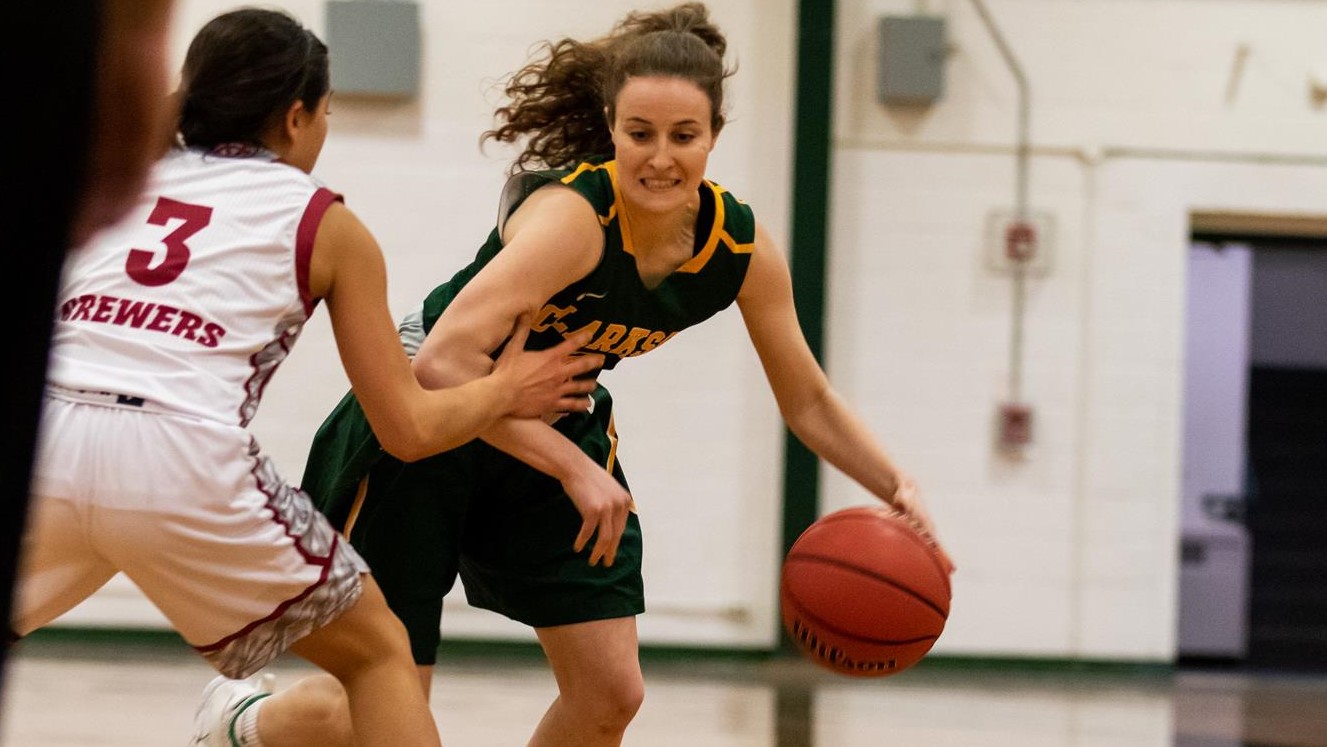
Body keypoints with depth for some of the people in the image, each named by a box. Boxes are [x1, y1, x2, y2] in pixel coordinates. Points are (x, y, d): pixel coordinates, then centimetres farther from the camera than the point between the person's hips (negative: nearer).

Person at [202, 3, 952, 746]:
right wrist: (576, 470, -42)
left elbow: (808, 400, -2)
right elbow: (445, 360, -43)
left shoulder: (743, 248, -14)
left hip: (556, 427, 6)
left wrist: (899, 487, -17)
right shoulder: (572, 215, -34)